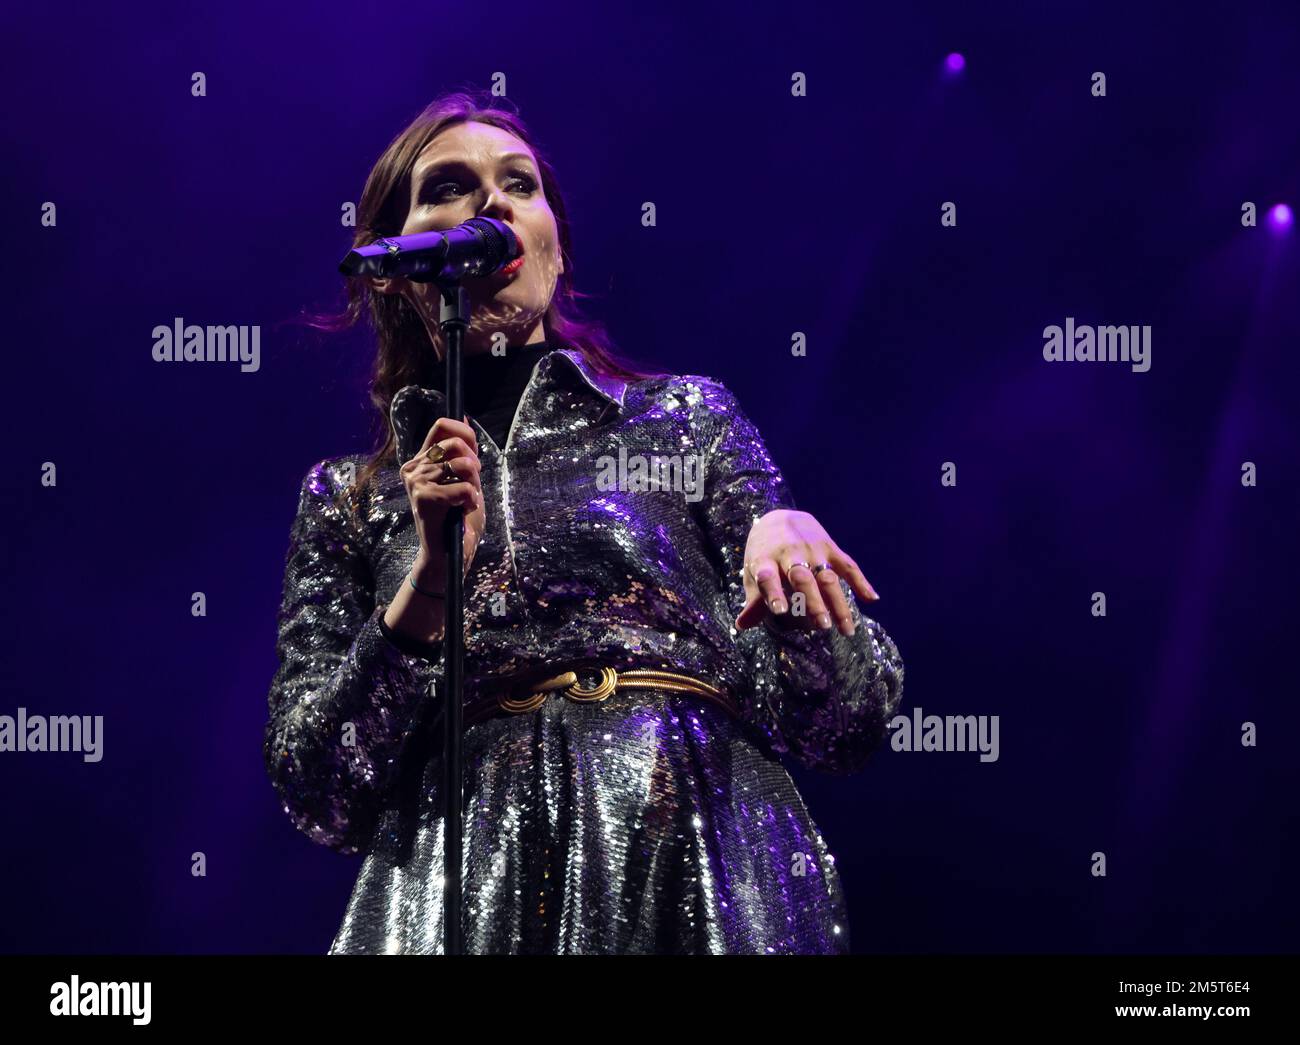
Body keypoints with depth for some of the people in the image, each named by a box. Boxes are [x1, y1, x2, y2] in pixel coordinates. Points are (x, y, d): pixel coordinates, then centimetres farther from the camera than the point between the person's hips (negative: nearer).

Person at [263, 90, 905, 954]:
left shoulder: (686, 418, 11)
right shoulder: (346, 498, 13)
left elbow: (845, 726, 4)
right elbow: (318, 798, 3)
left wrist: (786, 540, -14)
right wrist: (428, 580, -8)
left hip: (701, 880, 0)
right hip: (468, 900, 0)